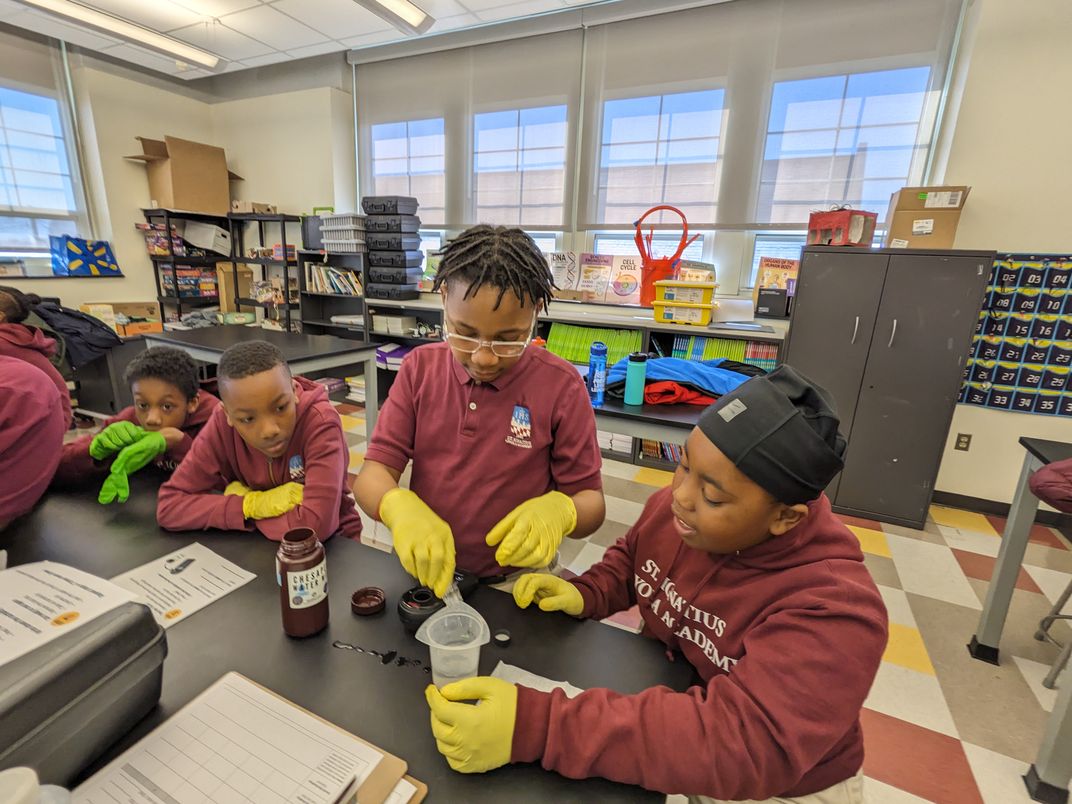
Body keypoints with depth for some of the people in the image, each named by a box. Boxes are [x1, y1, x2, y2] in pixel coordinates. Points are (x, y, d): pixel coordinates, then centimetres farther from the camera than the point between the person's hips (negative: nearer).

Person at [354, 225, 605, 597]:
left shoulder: (561, 386, -11)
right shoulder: (420, 368, -2)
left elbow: (592, 502, -5)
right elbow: (372, 475, -5)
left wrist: (558, 510, -26)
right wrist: (400, 507, -25)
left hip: (516, 587, -1)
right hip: (424, 573, 2)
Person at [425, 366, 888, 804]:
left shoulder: (832, 609, -30)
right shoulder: (674, 506, -15)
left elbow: (740, 744, -39)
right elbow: (630, 559, 6)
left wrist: (535, 727, -45)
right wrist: (584, 594, -14)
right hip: (665, 697, 4)